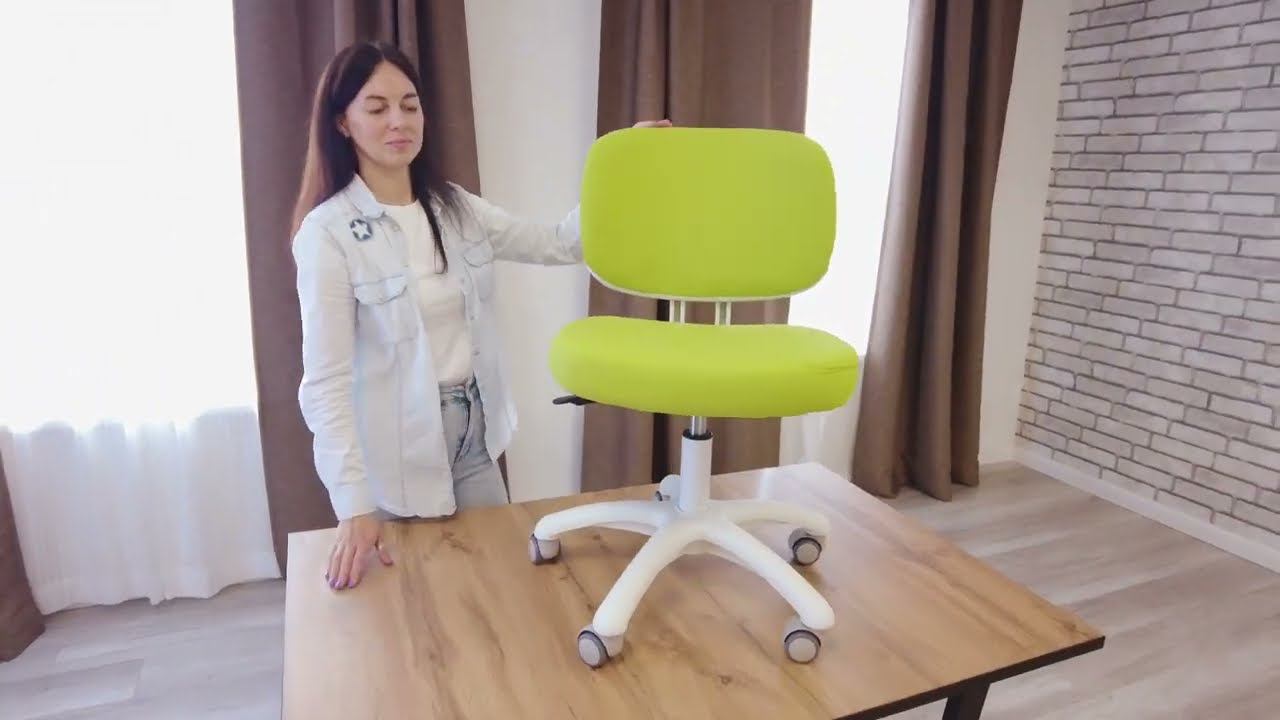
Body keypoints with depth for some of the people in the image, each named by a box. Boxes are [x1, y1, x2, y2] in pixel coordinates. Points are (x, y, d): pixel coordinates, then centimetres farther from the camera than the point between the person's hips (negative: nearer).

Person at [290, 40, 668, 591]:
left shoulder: (455, 208, 3)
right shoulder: (327, 232, -15)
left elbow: (559, 244, 2)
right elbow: (326, 380, -18)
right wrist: (353, 504, -24)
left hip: (472, 432, 6)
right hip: (394, 453, -5)